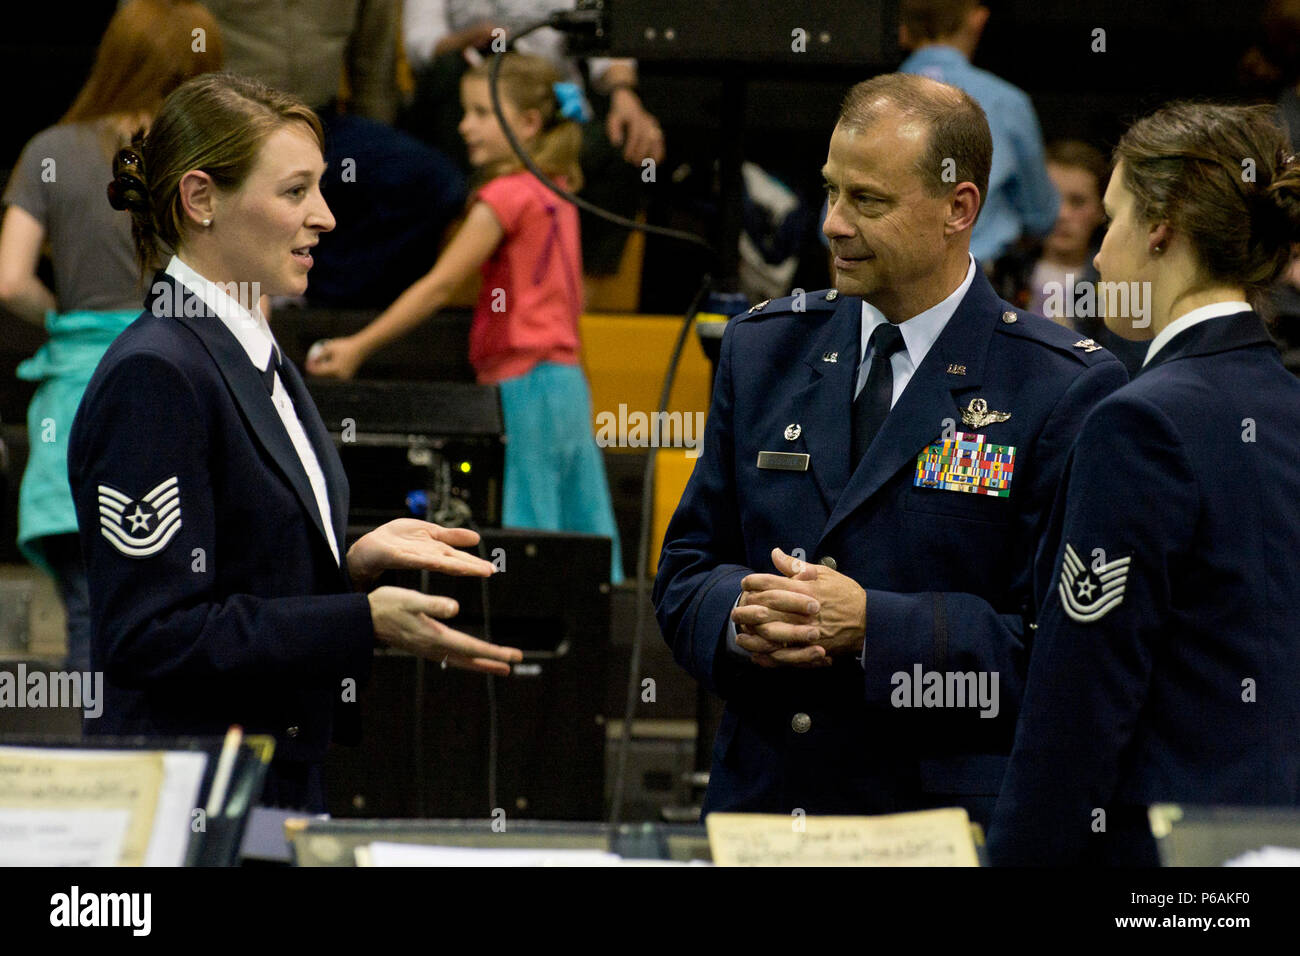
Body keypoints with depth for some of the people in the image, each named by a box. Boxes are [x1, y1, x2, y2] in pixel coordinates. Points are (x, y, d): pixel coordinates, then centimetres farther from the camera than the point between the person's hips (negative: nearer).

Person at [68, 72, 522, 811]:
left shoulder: (262, 359, 14)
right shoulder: (153, 376, -16)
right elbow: (153, 634, -21)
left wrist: (356, 561, 3)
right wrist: (367, 622, -24)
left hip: (285, 784, 9)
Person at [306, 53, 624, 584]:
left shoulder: (506, 196, -11)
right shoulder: (556, 195, 14)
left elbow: (438, 286, -13)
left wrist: (359, 346, -12)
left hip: (526, 382, -9)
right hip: (568, 377, 9)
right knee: (588, 537, 7)